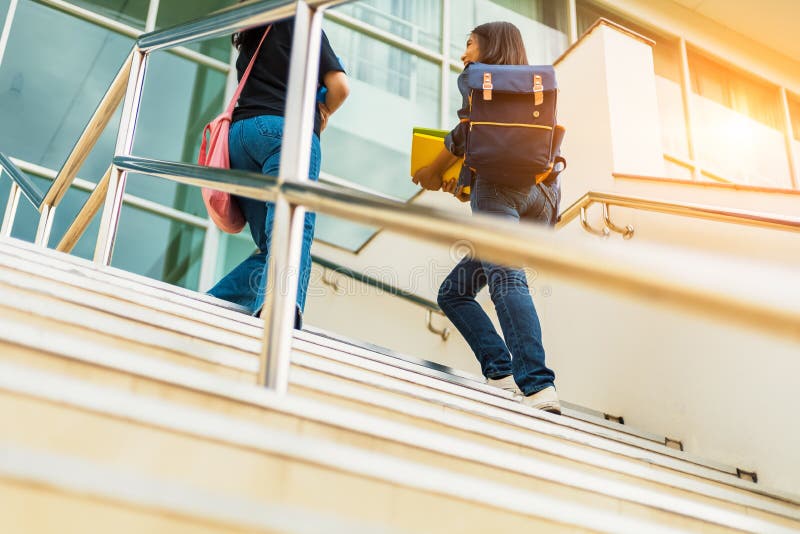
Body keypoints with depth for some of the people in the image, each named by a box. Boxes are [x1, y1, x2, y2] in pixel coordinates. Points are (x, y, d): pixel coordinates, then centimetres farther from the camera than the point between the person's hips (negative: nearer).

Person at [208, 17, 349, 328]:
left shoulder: (251, 38, 32)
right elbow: (339, 87, 8)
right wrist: (322, 116, 27)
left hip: (240, 132, 6)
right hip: (288, 130, -6)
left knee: (270, 249, 6)